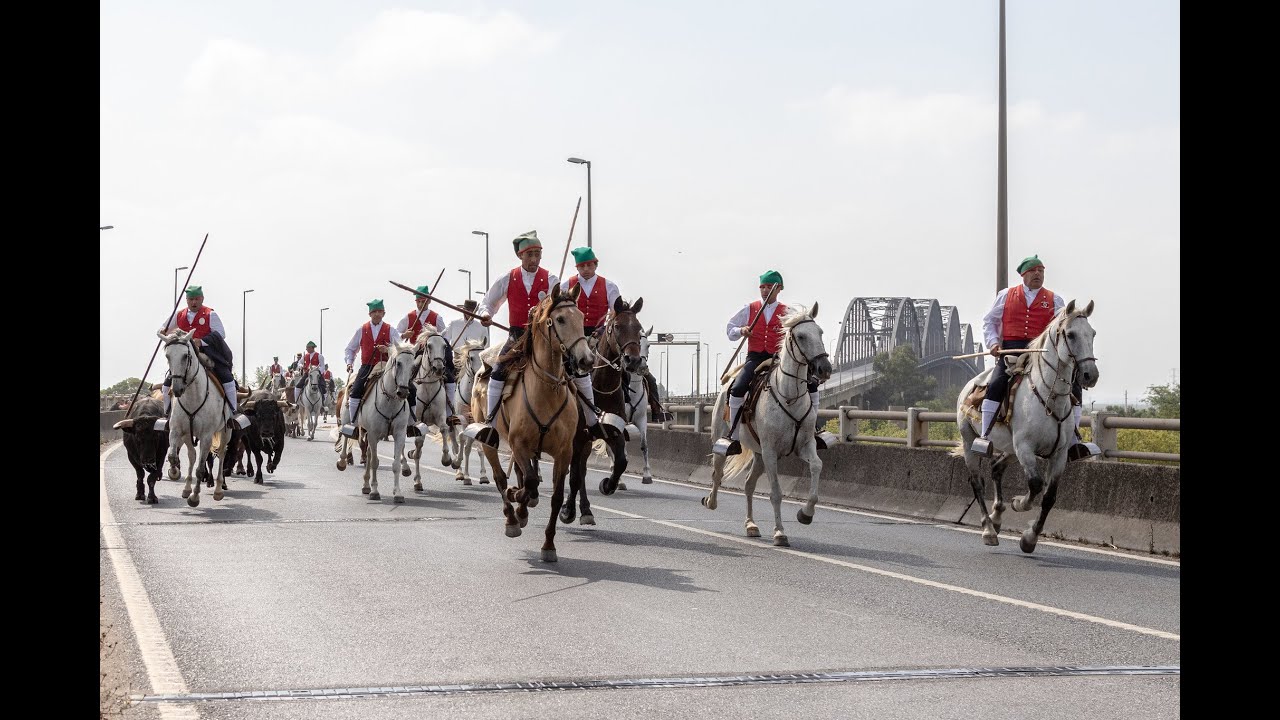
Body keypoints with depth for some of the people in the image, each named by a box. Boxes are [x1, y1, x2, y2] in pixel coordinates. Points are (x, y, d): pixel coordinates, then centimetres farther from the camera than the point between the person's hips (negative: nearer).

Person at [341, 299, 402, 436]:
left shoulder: (391, 331, 8)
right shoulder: (361, 330, 13)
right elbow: (350, 349, 23)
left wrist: (388, 350, -20)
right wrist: (349, 362, 7)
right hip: (366, 367, 1)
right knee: (355, 392, -18)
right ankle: (353, 423, -8)